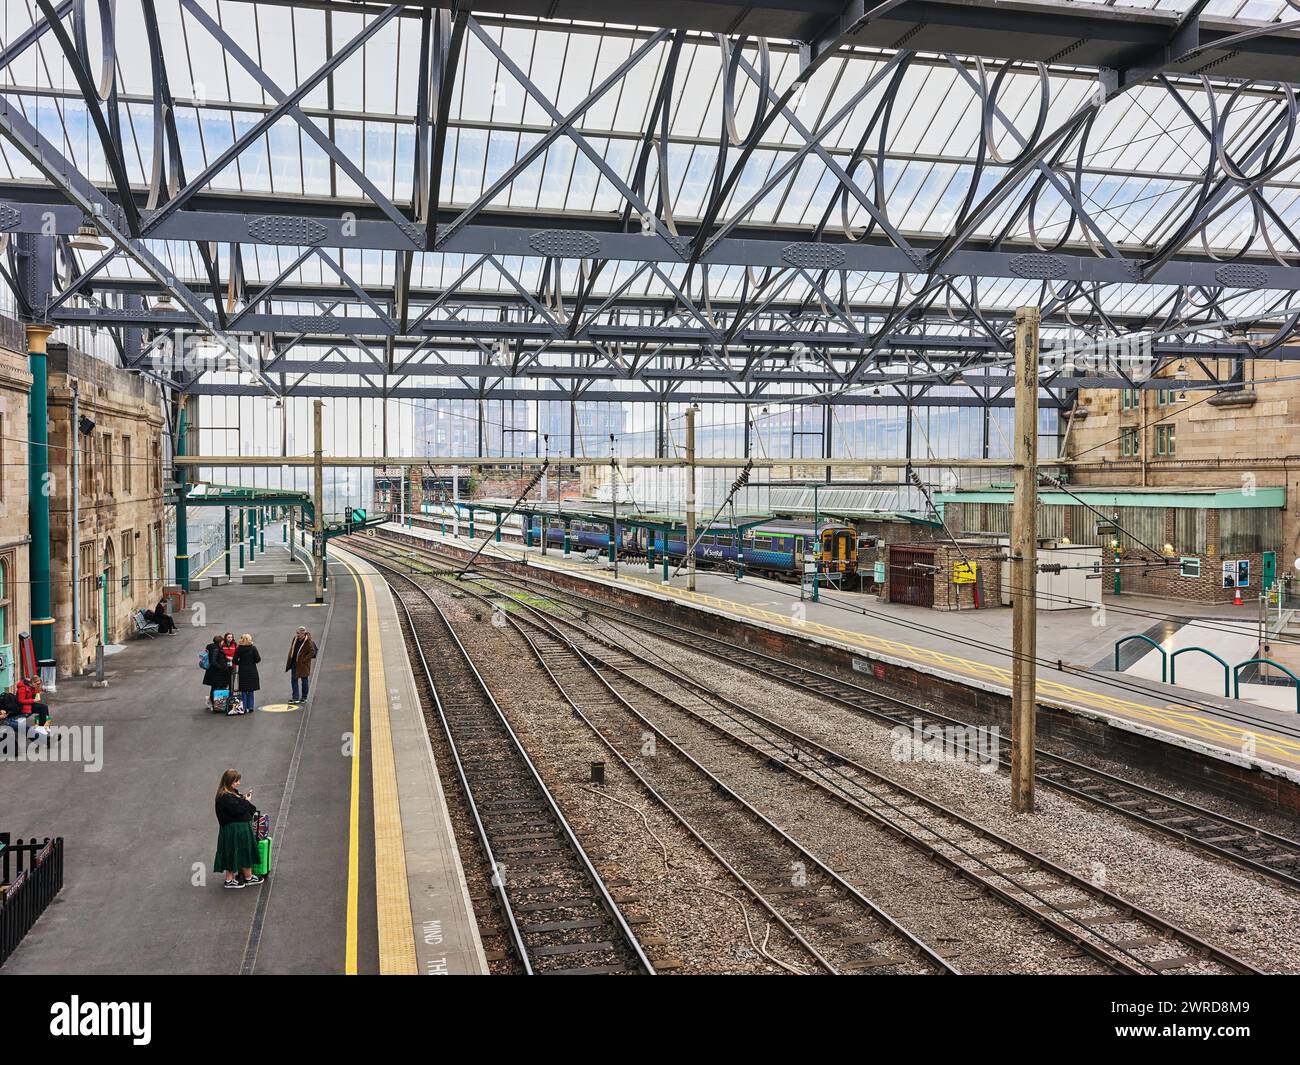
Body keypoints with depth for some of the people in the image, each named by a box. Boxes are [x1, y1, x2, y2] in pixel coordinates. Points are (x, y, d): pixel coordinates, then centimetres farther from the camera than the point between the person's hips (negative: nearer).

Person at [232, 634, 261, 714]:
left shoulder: (238, 649, -5)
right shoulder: (253, 648, -9)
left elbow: (235, 661, -5)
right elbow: (258, 659, -10)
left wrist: (241, 662, 13)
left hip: (242, 672, 1)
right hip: (252, 672, -1)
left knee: (243, 691, 7)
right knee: (250, 691, 9)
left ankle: (243, 708, 6)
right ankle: (250, 707, 10)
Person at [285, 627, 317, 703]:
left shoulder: (308, 642, -18)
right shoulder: (295, 639, 0)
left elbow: (312, 652, -17)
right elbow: (292, 650, 13)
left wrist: (303, 659, -19)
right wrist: (289, 661, 9)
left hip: (303, 664, -6)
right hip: (294, 663, 6)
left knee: (304, 680, 7)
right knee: (294, 679, 5)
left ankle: (304, 698, 20)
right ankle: (295, 698, 10)